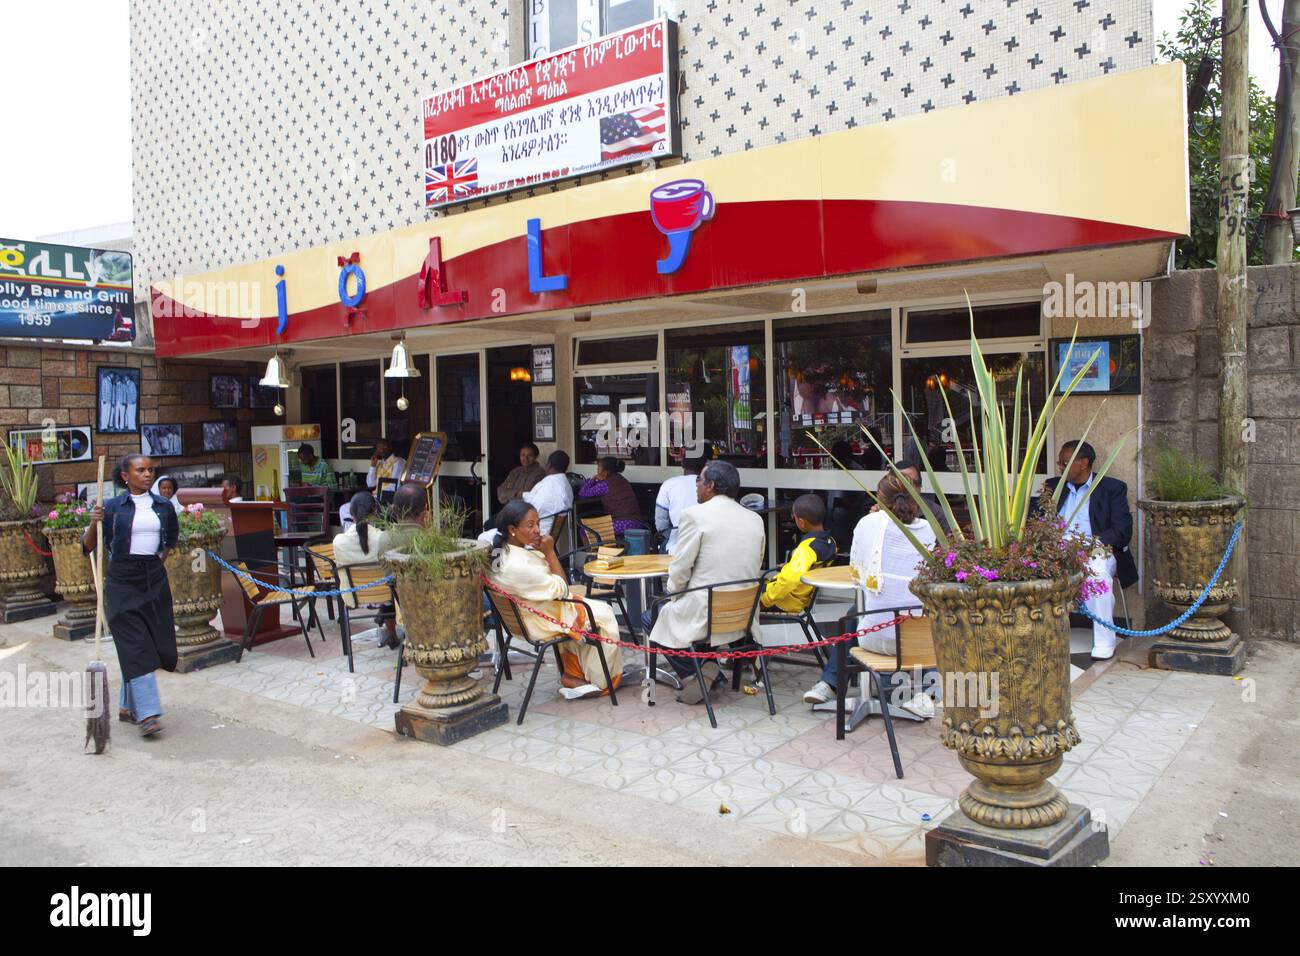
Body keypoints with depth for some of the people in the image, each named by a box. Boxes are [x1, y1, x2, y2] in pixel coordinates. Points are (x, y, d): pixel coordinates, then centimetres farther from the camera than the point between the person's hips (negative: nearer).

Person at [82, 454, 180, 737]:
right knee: (136, 648, -9)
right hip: (123, 582, -4)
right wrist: (94, 523, -21)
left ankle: (127, 705, 24)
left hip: (155, 579, 4)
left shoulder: (164, 506, 7)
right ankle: (147, 713, -10)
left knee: (156, 644, 7)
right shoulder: (112, 507, -3)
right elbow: (88, 546, -4)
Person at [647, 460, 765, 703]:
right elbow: (755, 567, 14)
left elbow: (680, 569, -9)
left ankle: (697, 671, 4)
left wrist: (674, 594, 9)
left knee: (651, 617, 17)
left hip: (705, 616, -7)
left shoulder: (695, 515, -11)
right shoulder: (755, 519, 6)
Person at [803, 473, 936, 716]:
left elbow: (856, 573, 11)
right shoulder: (930, 530, 1)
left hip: (877, 637, 0)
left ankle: (829, 683, 35)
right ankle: (921, 692, 20)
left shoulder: (869, 523, -2)